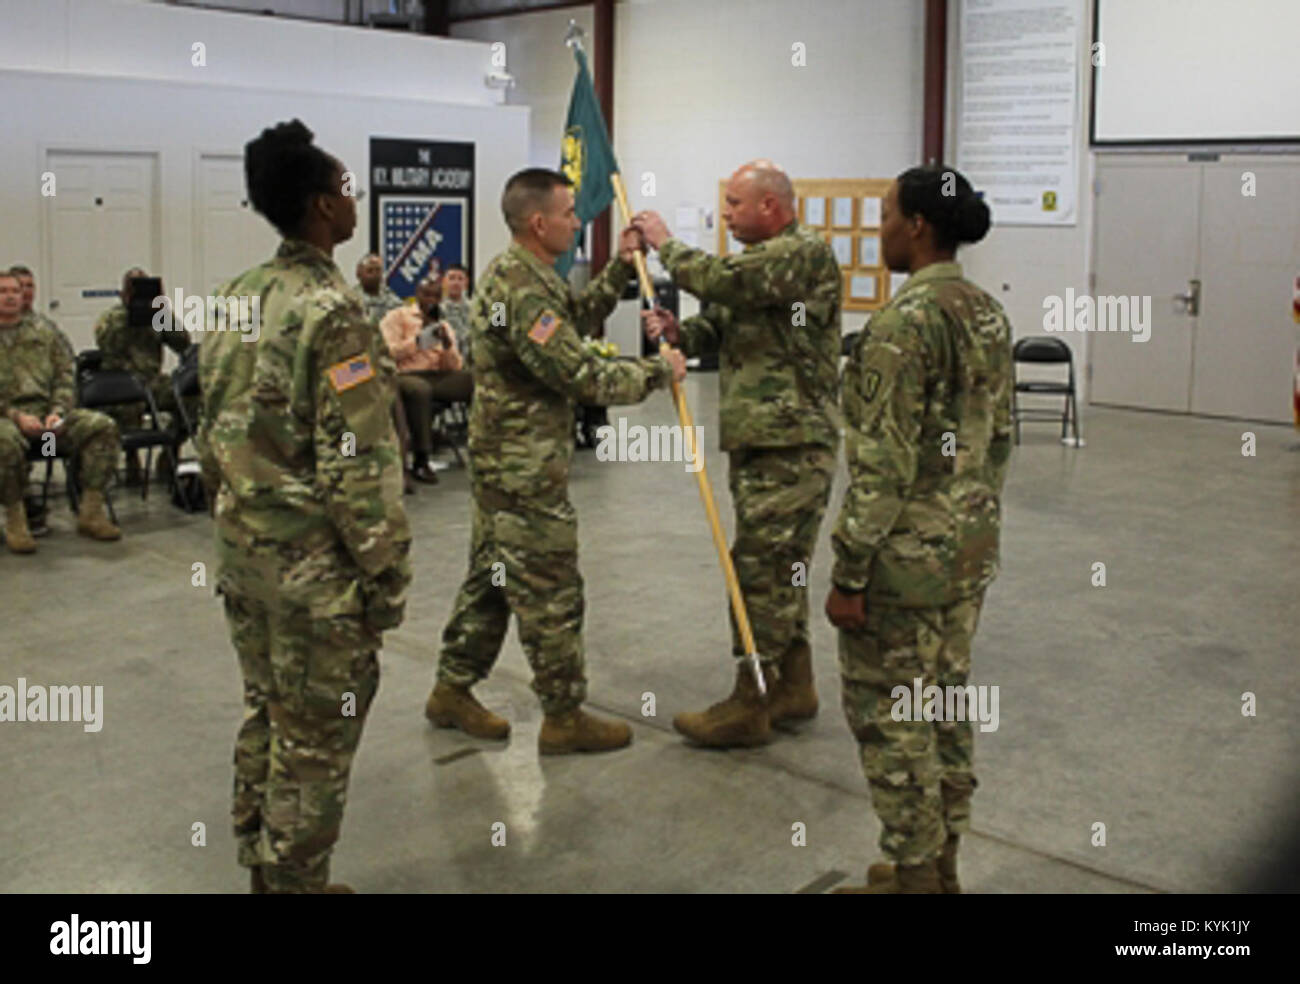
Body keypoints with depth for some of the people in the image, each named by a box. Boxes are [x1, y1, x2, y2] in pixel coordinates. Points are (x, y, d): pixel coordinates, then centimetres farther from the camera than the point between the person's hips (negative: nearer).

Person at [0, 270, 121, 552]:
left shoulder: (42, 335, 20)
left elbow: (64, 377, 14)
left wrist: (57, 412, -5)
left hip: (47, 412, 4)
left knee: (103, 426, -21)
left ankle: (91, 512, -16)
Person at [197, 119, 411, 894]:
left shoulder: (237, 298, 7)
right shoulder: (331, 311, -18)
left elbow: (213, 431, 13)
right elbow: (358, 466, -20)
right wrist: (387, 572, -12)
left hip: (243, 551, 8)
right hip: (315, 565, -8)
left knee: (265, 719, 20)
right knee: (315, 740, 5)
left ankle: (263, 870, 33)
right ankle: (298, 881, 17)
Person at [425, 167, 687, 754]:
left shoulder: (513, 272, 11)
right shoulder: (522, 290, -23)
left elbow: (578, 320, 21)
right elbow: (581, 376, -25)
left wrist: (619, 268, 10)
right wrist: (659, 372, -13)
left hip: (500, 462, 11)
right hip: (526, 470, -11)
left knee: (490, 579, 19)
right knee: (551, 593, 0)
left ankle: (452, 693, 29)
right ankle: (564, 718, 11)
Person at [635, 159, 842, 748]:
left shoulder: (804, 254, -13)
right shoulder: (760, 261, 20)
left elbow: (719, 280, -25)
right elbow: (717, 326, 17)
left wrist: (666, 244, -8)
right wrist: (676, 332, -5)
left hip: (790, 444, -10)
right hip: (755, 440, 10)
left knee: (762, 569, -7)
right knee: (779, 568, 16)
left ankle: (750, 708, 1)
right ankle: (793, 688, 28)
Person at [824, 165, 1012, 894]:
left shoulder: (906, 320, -20)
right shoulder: (989, 312, 7)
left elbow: (883, 463, -21)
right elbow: (1001, 436, 13)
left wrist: (849, 574, -16)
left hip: (908, 552, -9)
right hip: (972, 544, 9)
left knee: (888, 712, 4)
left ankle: (913, 876, 16)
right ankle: (941, 866, 30)